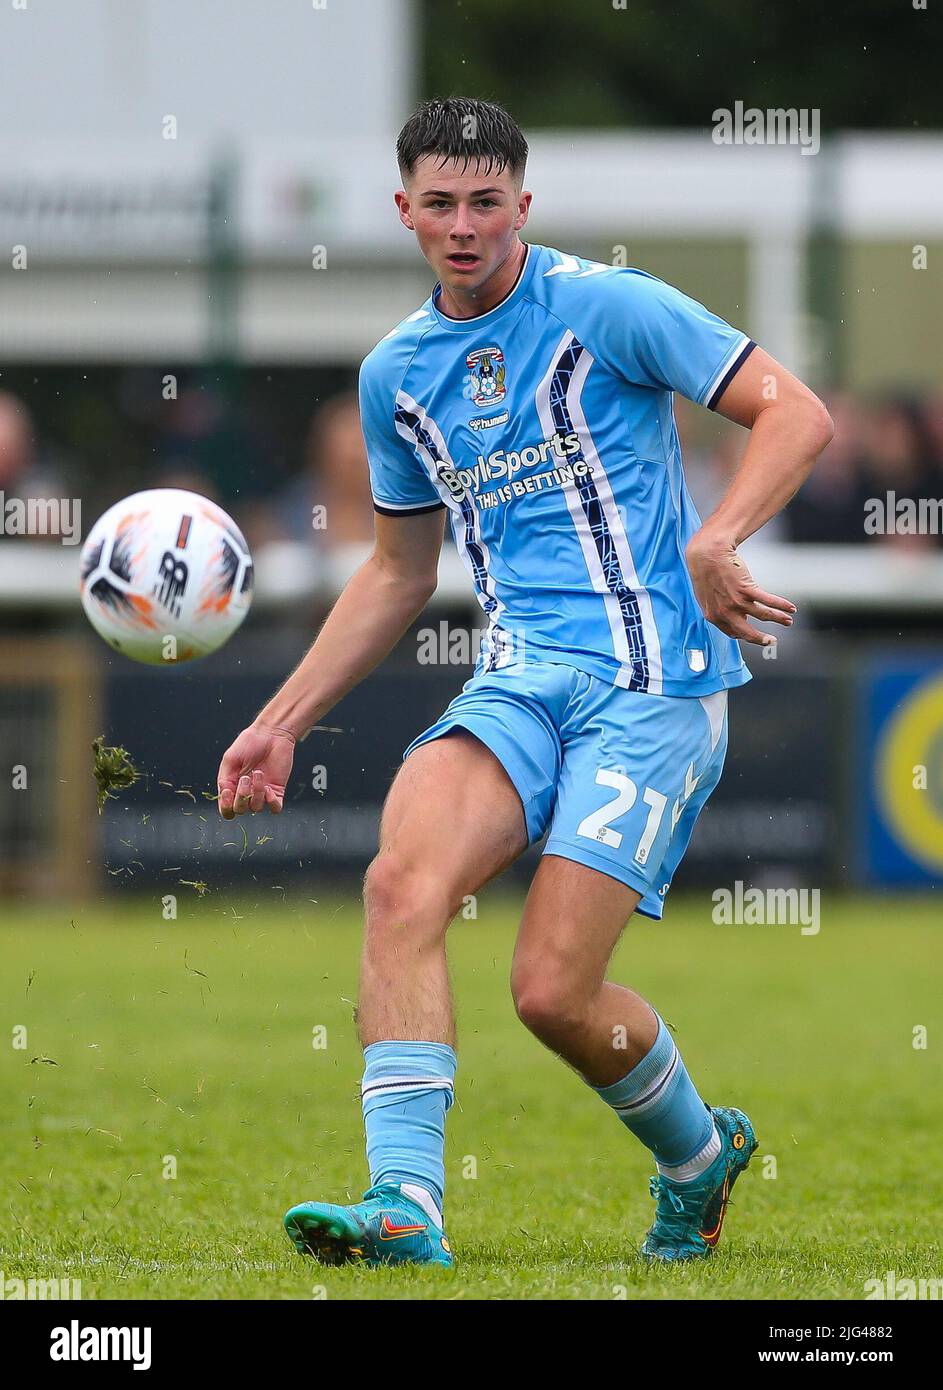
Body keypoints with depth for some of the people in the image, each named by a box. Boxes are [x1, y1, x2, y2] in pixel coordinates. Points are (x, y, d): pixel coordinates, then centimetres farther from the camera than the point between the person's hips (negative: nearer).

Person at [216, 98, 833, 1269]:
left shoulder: (606, 307, -4)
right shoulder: (395, 374, 15)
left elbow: (795, 413, -6)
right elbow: (398, 572, 27)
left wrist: (715, 543, -22)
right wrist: (283, 720, 21)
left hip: (651, 684, -5)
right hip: (517, 679, 5)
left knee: (553, 992, -13)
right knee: (402, 882, -25)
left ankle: (699, 1157, 18)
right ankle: (404, 1203, -29)